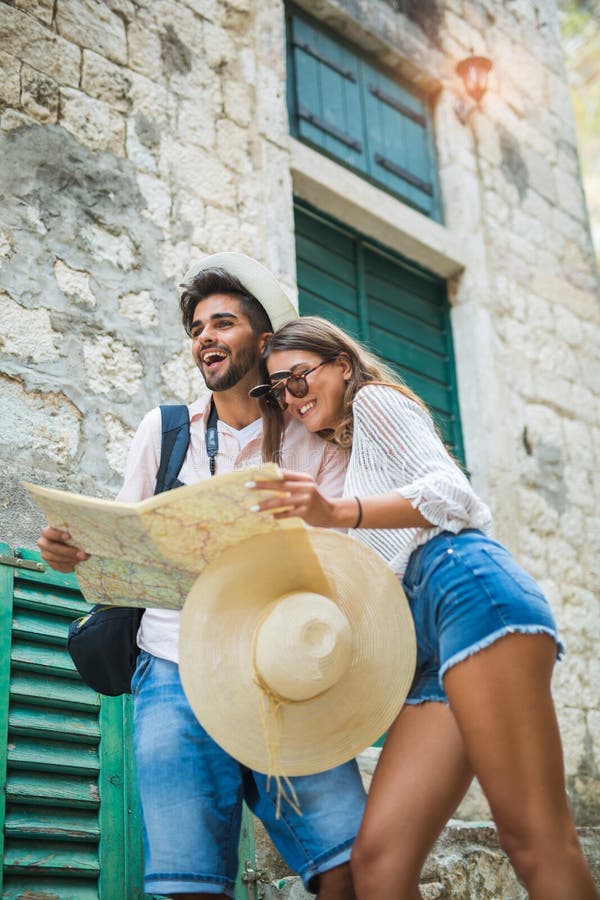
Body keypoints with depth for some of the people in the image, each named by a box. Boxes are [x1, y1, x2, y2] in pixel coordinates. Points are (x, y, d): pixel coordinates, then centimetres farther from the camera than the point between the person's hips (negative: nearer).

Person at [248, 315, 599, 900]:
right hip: (429, 650, 8)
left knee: (534, 839, -18)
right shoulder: (341, 461, 36)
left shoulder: (374, 399, 14)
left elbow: (451, 491, -4)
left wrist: (339, 514, -16)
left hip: (466, 587, -8)